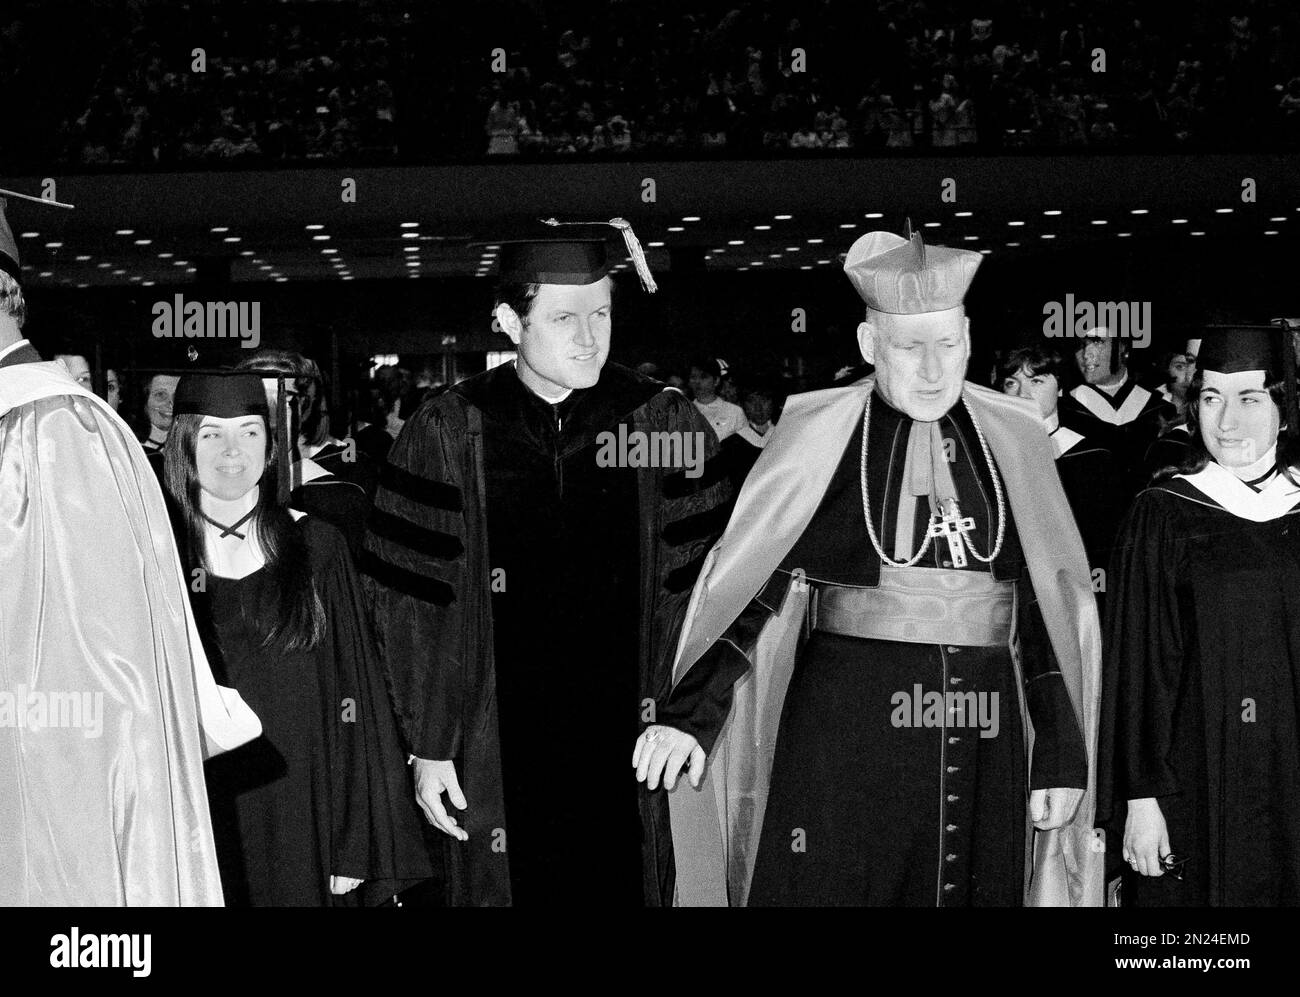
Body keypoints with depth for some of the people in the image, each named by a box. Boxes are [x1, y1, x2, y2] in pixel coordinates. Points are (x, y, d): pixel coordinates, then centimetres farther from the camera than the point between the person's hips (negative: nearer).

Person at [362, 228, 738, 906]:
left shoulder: (667, 425, 0)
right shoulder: (444, 435, -2)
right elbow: (410, 603, 0)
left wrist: (690, 716, -9)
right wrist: (428, 746, -1)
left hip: (632, 762, 1)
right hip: (496, 768, 0)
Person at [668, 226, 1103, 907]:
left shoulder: (1012, 439, 7)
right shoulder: (819, 435, -1)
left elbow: (1046, 606, 8)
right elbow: (742, 589, -3)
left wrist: (1062, 755, 4)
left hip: (985, 742, 3)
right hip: (843, 734, -2)